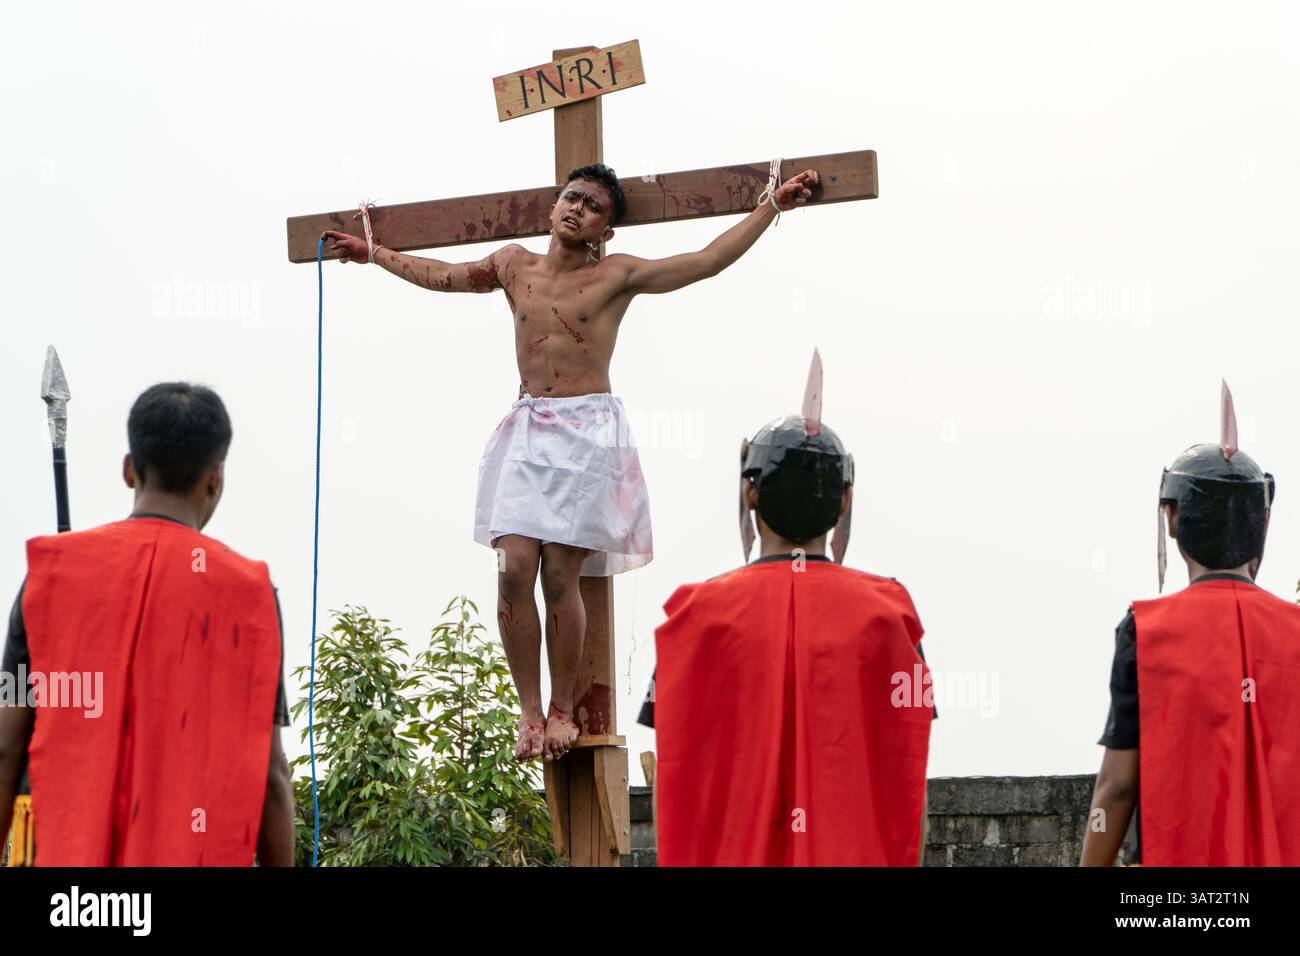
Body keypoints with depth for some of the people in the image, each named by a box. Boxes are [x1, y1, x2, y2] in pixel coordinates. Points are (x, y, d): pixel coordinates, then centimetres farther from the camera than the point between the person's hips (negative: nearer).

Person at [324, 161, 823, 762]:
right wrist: (374, 253, 34)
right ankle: (529, 709, -2)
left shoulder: (617, 275, 2)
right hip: (526, 430, 3)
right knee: (514, 569, -10)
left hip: (588, 429, -3)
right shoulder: (514, 266, 12)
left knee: (560, 576, -9)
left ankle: (562, 708, 5)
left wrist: (770, 205, -3)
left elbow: (707, 261, 1)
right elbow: (438, 275, 27)